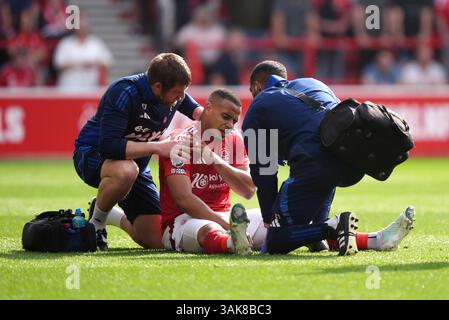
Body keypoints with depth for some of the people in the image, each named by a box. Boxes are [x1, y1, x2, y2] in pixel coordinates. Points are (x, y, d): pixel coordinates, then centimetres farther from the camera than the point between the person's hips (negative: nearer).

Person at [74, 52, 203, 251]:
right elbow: (108, 147, -38)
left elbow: (196, 110, 14)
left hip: (137, 163, 7)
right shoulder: (123, 93, -29)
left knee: (156, 240, -3)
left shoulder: (175, 96, -9)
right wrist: (158, 147, -41)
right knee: (126, 171, -44)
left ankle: (113, 217, 29)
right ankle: (96, 223, -14)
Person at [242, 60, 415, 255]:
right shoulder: (311, 83, 37)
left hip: (315, 164, -6)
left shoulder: (256, 109, 22)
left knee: (275, 243, 2)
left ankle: (334, 227, -17)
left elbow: (263, 173, 19)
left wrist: (269, 220, 28)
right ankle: (319, 228, 25)